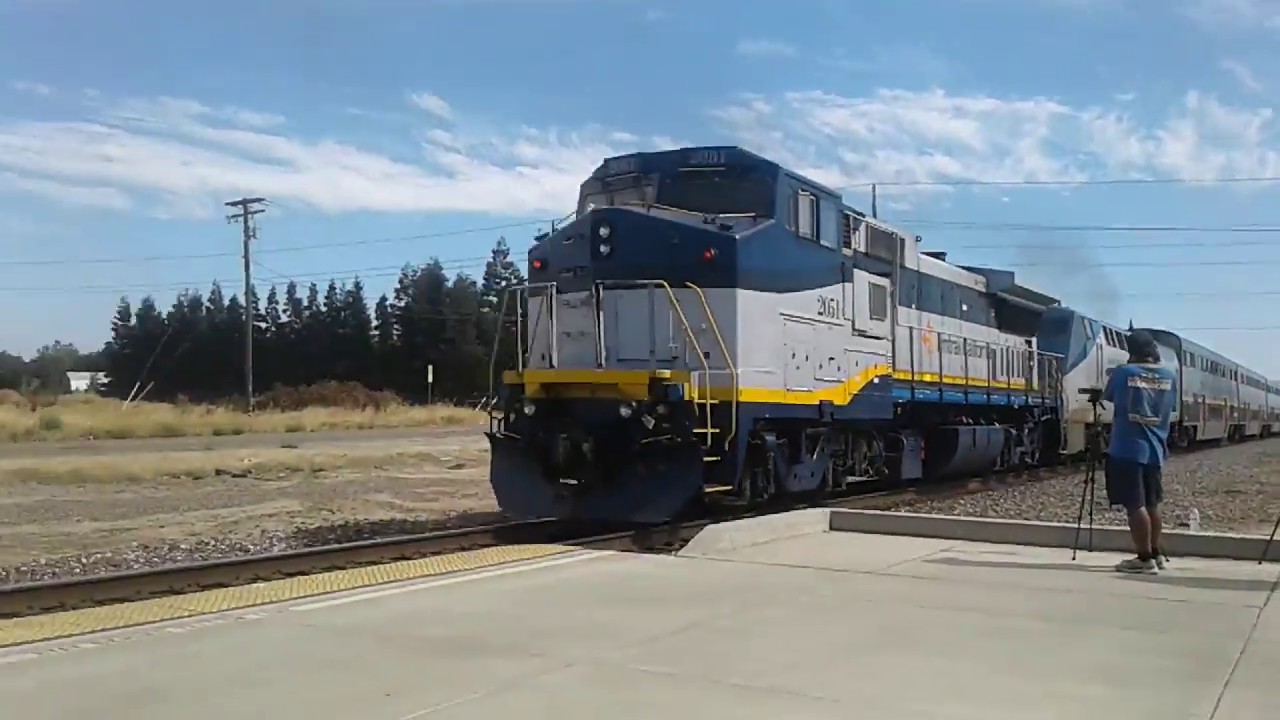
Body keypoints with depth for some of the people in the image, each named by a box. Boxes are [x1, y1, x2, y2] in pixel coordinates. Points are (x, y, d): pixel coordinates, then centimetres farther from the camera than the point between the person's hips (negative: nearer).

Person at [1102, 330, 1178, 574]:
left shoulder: (1123, 372, -8)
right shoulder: (1170, 376, 4)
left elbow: (1108, 397, 9)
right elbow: (1170, 407, 17)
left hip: (1127, 449, -5)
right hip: (1155, 450, 5)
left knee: (1135, 505, -3)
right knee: (1152, 503, 17)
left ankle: (1145, 558, -3)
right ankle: (1155, 554, 27)